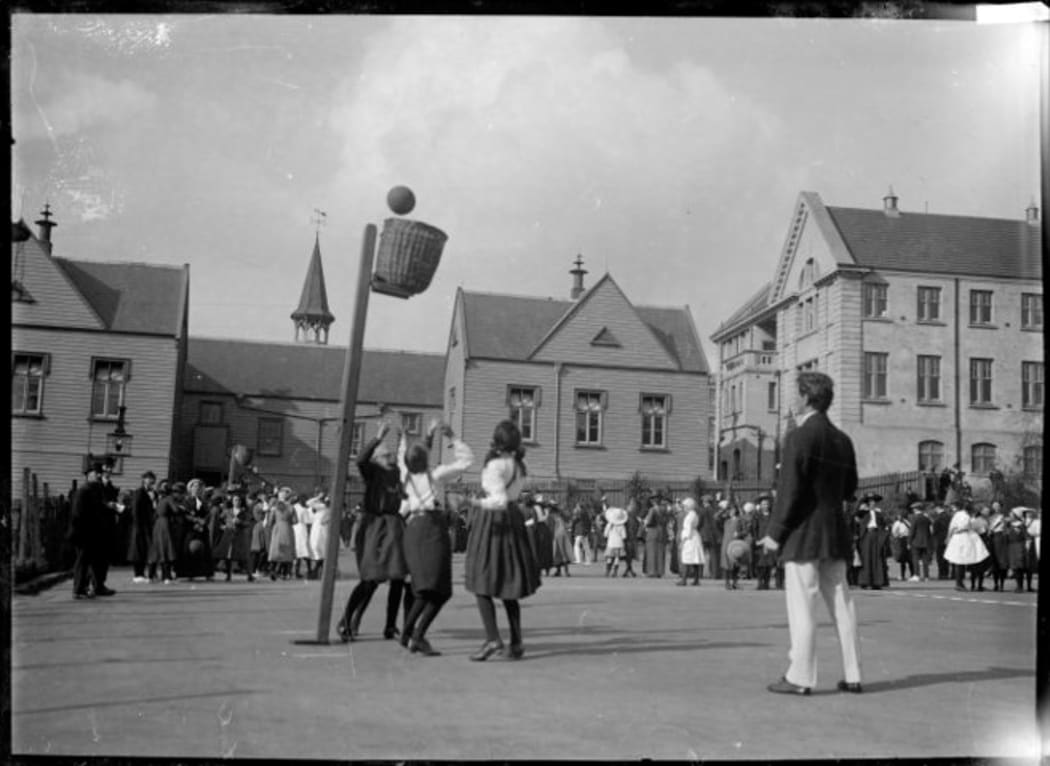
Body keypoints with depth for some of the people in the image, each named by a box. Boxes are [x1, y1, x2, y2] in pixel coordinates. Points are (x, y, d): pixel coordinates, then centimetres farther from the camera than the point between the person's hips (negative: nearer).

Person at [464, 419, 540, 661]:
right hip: (513, 519, 8)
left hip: (493, 521, -8)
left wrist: (480, 503, -8)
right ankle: (516, 642, 10)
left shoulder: (495, 465, -15)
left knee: (480, 583, -2)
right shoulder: (519, 464, 9)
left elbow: (500, 500, -23)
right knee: (507, 586, 13)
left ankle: (492, 638, -13)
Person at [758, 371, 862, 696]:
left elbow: (789, 490, -16)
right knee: (841, 602, 10)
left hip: (804, 533, -7)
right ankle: (852, 675, 13)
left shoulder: (800, 436, -11)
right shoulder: (842, 440, 12)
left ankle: (800, 677, 0)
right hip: (836, 533, 8)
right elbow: (849, 489, 17)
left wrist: (775, 533, -11)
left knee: (802, 604, -4)